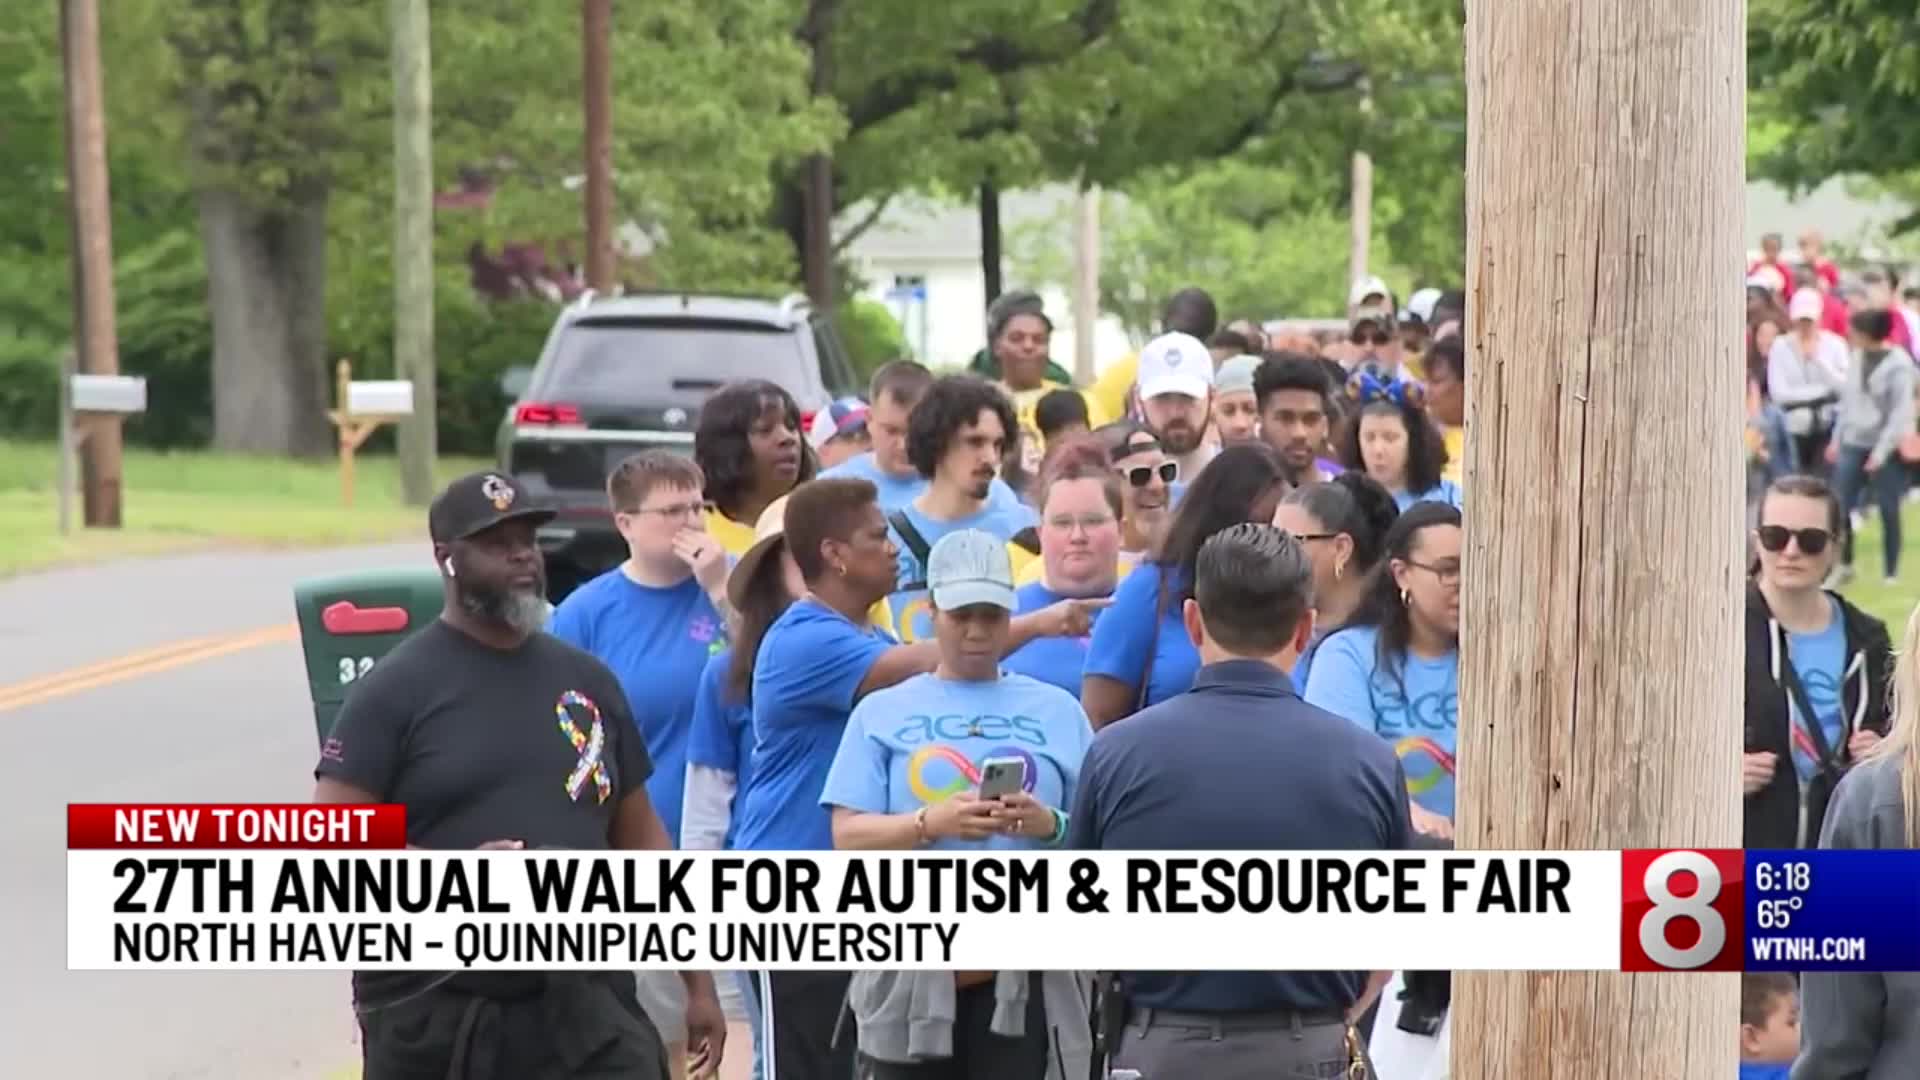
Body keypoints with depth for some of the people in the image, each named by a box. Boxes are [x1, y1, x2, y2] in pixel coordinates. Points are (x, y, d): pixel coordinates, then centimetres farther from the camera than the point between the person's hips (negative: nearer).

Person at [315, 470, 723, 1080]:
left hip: (586, 1010, 3)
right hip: (433, 1019, -3)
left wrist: (698, 981, 13)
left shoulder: (586, 681, 13)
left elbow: (640, 838, 17)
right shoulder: (396, 690, -3)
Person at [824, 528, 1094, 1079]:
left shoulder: (1057, 710, 11)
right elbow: (849, 836, -1)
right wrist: (931, 822, -18)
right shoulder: (881, 713, 8)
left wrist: (1052, 827, -13)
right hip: (914, 970, 0)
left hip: (1024, 973, 0)